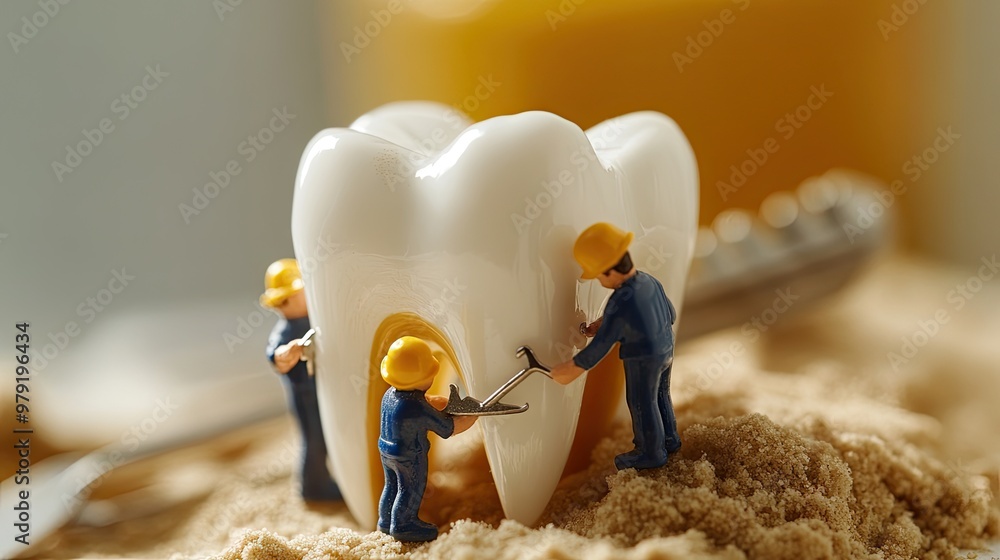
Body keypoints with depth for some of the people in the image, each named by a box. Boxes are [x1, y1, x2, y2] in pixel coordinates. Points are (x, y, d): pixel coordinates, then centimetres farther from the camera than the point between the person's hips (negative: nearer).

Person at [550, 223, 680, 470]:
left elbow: (601, 346, -28)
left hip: (643, 361, -8)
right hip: (666, 350, 8)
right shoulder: (650, 281, -8)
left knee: (642, 405, 13)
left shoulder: (620, 303, -32)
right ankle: (669, 439, 43)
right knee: (660, 396, 26)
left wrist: (573, 368, -19)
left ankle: (651, 453, 30)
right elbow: (671, 315, 6)